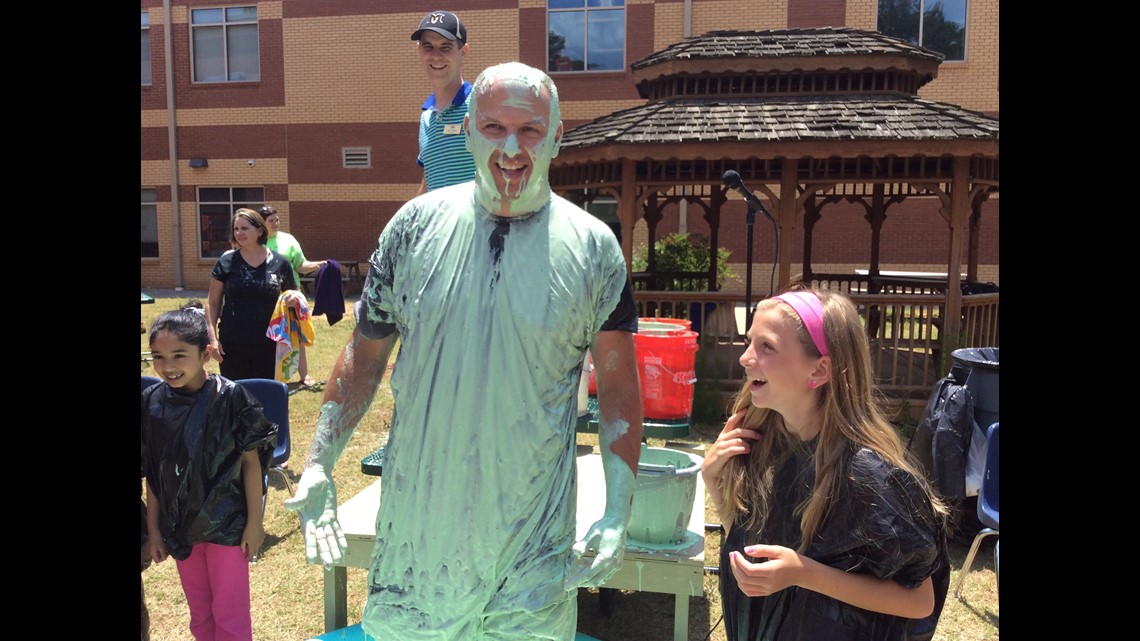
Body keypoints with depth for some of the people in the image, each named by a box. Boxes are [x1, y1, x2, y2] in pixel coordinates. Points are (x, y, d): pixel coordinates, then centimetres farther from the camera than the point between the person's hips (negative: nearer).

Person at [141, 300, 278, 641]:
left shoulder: (231, 398, -17)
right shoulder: (151, 402, -5)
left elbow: (252, 462, -11)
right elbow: (153, 473, 2)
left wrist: (254, 522, -9)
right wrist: (153, 528, 6)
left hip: (227, 524, -4)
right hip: (179, 527, 4)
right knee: (199, 614, 19)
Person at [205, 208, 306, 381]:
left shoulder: (279, 263, 0)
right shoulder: (226, 261, 0)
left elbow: (295, 294, 12)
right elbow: (212, 303, 4)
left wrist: (295, 297, -13)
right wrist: (212, 337, -5)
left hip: (269, 344, 0)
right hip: (232, 345, 0)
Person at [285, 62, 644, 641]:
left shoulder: (593, 247, -6)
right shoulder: (417, 224, -2)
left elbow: (619, 386, -1)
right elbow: (365, 354, 5)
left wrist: (618, 514, -7)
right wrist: (318, 465, -1)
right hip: (416, 520, 2)